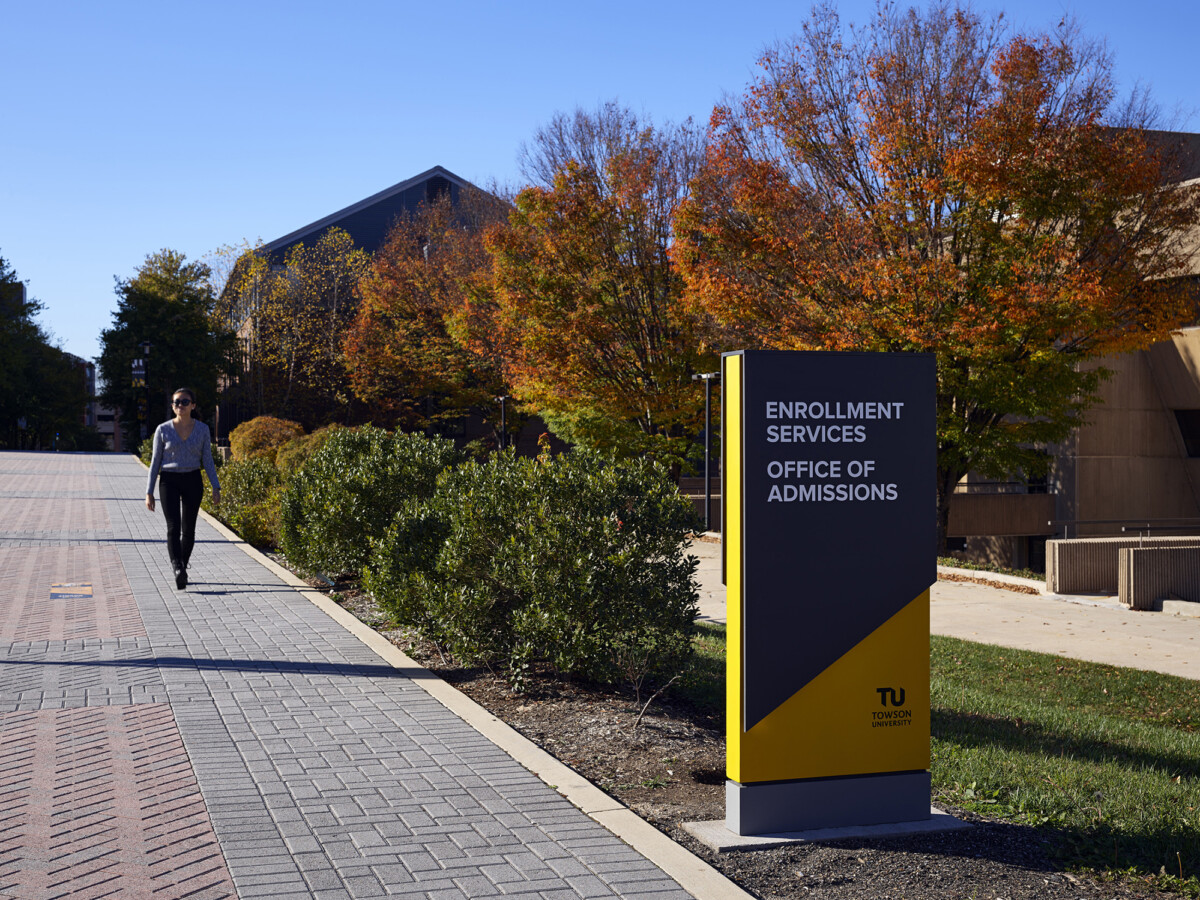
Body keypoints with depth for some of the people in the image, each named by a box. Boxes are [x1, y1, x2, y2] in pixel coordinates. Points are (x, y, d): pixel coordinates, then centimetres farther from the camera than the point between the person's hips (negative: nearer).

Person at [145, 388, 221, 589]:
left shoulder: (202, 429, 2)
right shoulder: (163, 430, -1)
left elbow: (208, 461, 5)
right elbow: (155, 462, 3)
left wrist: (216, 487, -5)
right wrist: (149, 492, -1)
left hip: (193, 481, 2)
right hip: (169, 481, -2)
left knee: (188, 529, 6)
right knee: (173, 526, -17)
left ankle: (182, 567, 24)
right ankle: (178, 571, -29)